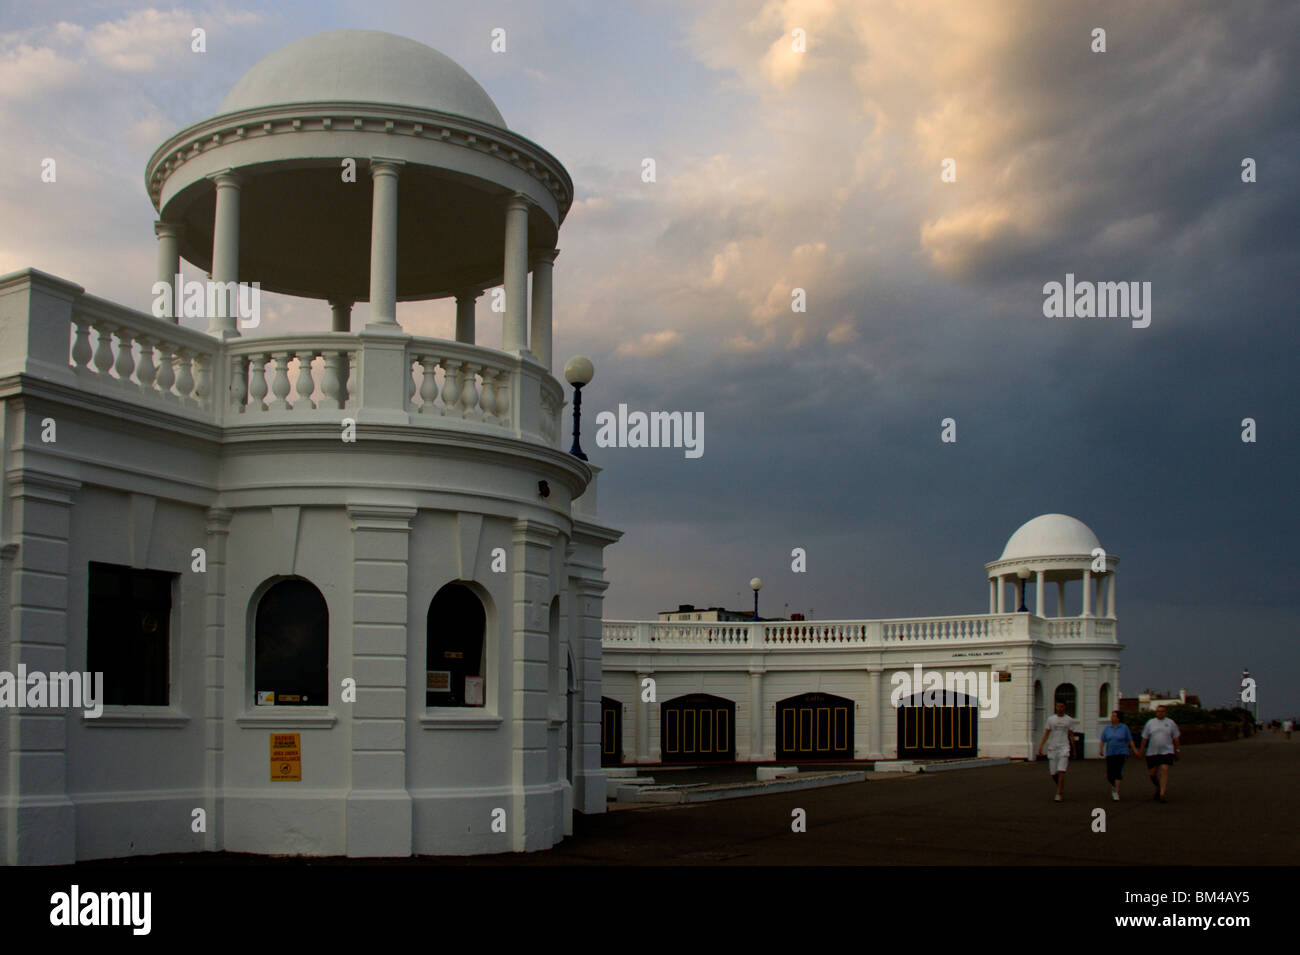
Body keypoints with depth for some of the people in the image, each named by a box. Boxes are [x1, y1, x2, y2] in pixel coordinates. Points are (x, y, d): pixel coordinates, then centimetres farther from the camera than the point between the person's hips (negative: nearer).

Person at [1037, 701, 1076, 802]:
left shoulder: (1069, 720, 5)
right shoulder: (1050, 719, 6)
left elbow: (1071, 735, 10)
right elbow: (1046, 733, 5)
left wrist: (1074, 750, 12)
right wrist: (1041, 746, -6)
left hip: (1064, 748, -2)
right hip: (1052, 748, 2)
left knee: (1061, 772, -14)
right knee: (1053, 773, 4)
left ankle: (1059, 795, -12)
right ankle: (1061, 789, 28)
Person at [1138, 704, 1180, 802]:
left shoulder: (1171, 723, 5)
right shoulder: (1150, 723, 6)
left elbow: (1176, 738, 9)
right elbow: (1145, 738, 9)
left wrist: (1177, 750, 6)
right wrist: (1142, 750, 6)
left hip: (1166, 751, -2)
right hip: (1152, 753, 2)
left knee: (1164, 771, -16)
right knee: (1152, 774, 3)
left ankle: (1162, 795, -16)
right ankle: (1158, 787, 34)